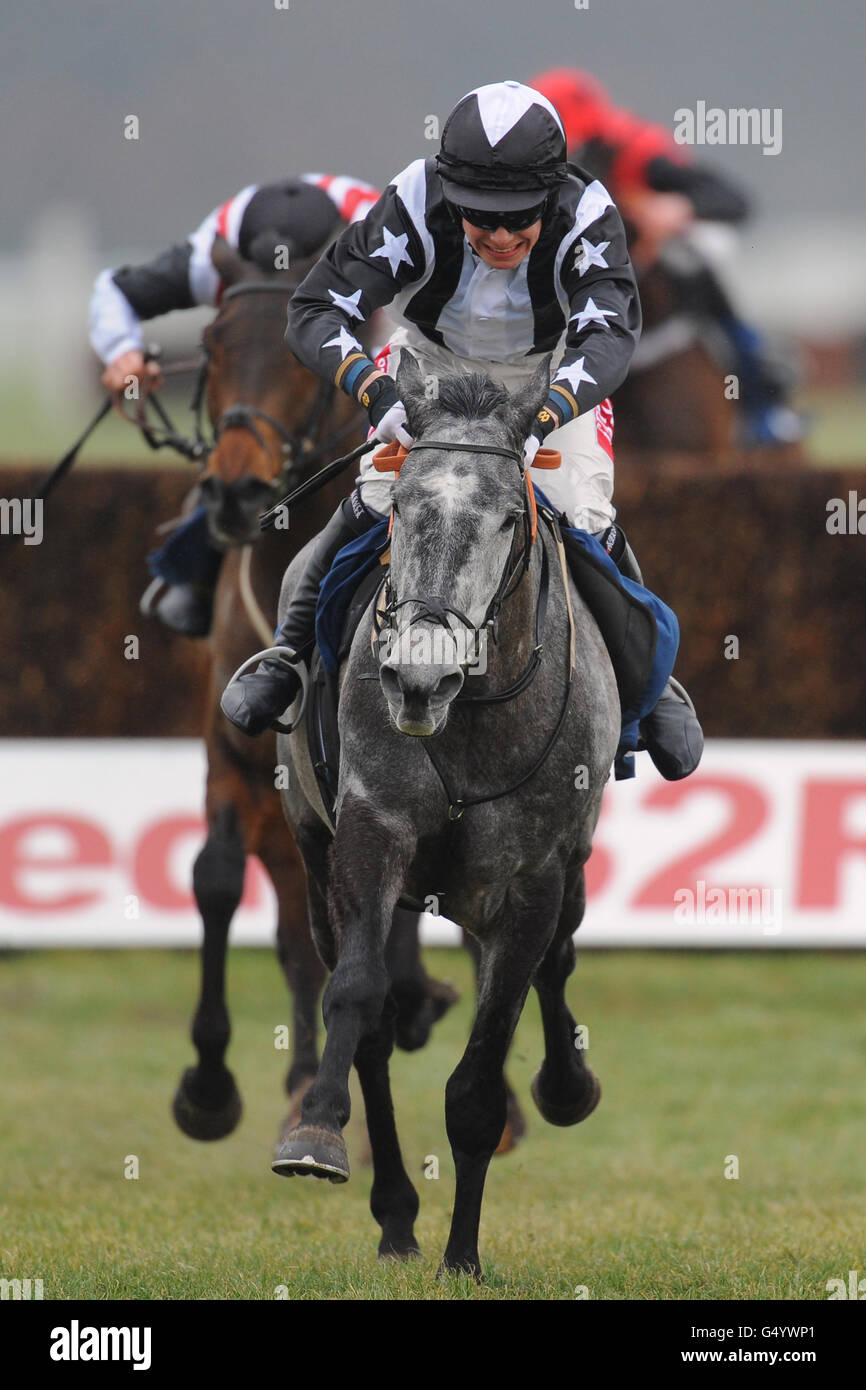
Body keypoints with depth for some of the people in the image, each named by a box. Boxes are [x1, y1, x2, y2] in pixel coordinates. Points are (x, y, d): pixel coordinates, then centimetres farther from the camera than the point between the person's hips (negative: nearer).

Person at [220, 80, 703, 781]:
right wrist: (377, 390, -53)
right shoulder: (415, 205, -35)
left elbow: (610, 334, -47)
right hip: (431, 366, 0)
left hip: (553, 374, 0)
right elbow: (315, 309, -35)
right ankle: (289, 654, 6)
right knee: (372, 505, -16)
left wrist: (542, 418, -64)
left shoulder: (586, 217, -36)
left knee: (587, 523, -13)